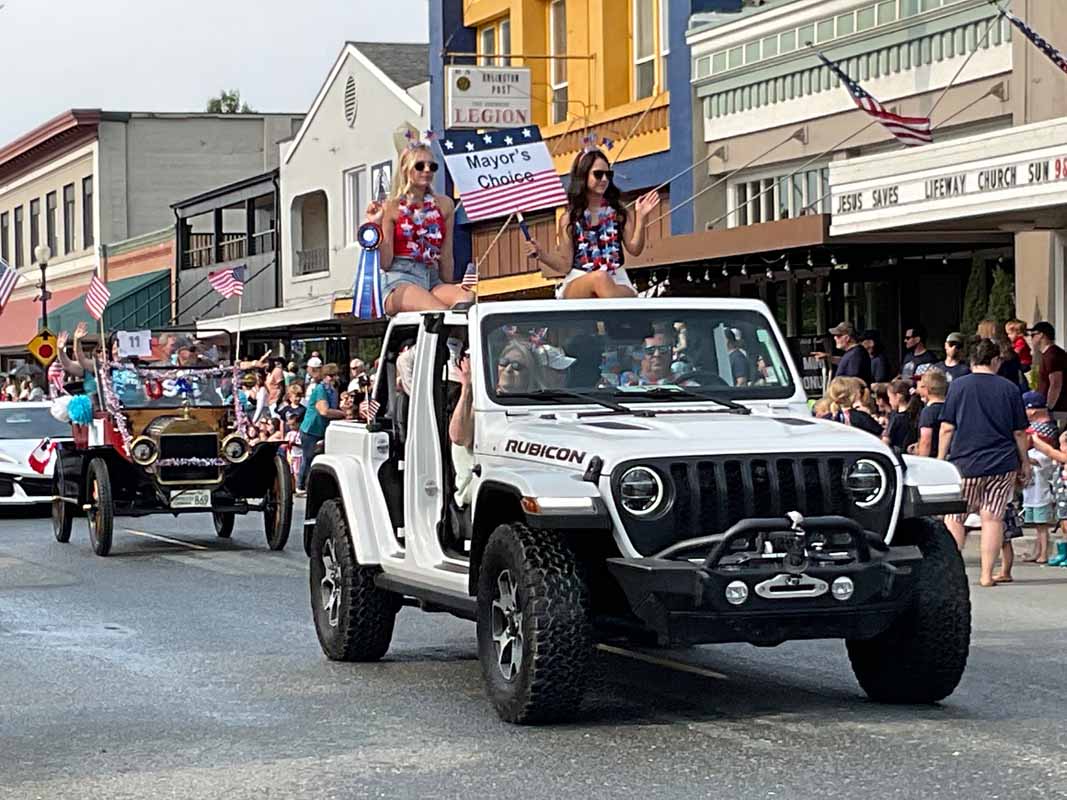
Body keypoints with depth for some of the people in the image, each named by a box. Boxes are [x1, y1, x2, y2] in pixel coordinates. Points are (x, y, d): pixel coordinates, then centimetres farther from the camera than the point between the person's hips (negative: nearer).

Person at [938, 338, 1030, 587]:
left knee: (954, 518, 8)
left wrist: (941, 459, 5)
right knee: (993, 518, 3)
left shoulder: (958, 385, -2)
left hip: (964, 463, -1)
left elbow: (947, 428, -3)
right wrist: (1024, 463, 16)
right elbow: (1019, 432, 5)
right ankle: (987, 574, 2)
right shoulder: (1009, 389, 2)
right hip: (1002, 464, 1)